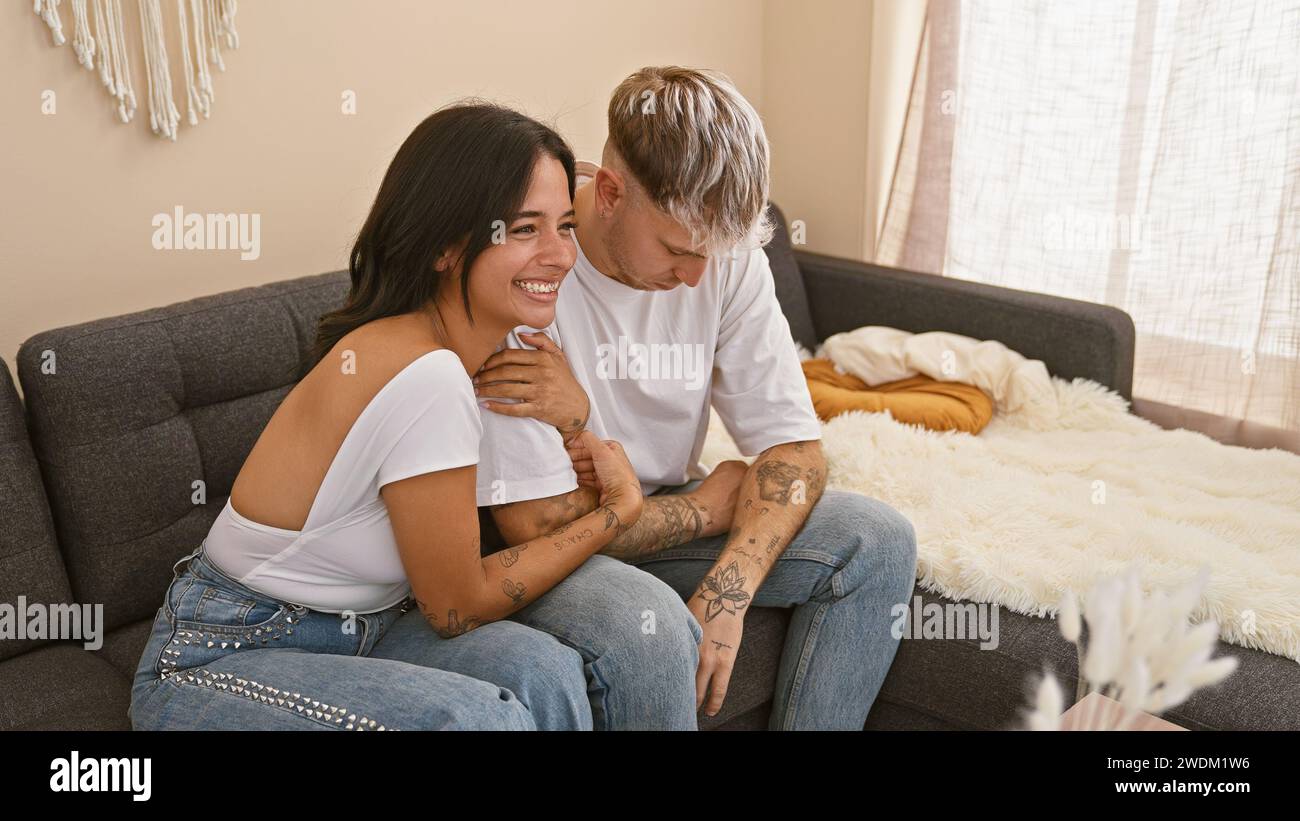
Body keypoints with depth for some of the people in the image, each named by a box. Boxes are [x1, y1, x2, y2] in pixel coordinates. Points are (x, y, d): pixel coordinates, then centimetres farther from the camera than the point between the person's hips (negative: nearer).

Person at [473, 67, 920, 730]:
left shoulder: (728, 258, -9)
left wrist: (725, 594, -28)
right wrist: (717, 498, -12)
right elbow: (536, 522, -25)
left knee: (878, 539, -12)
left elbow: (796, 450, -10)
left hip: (667, 513, 5)